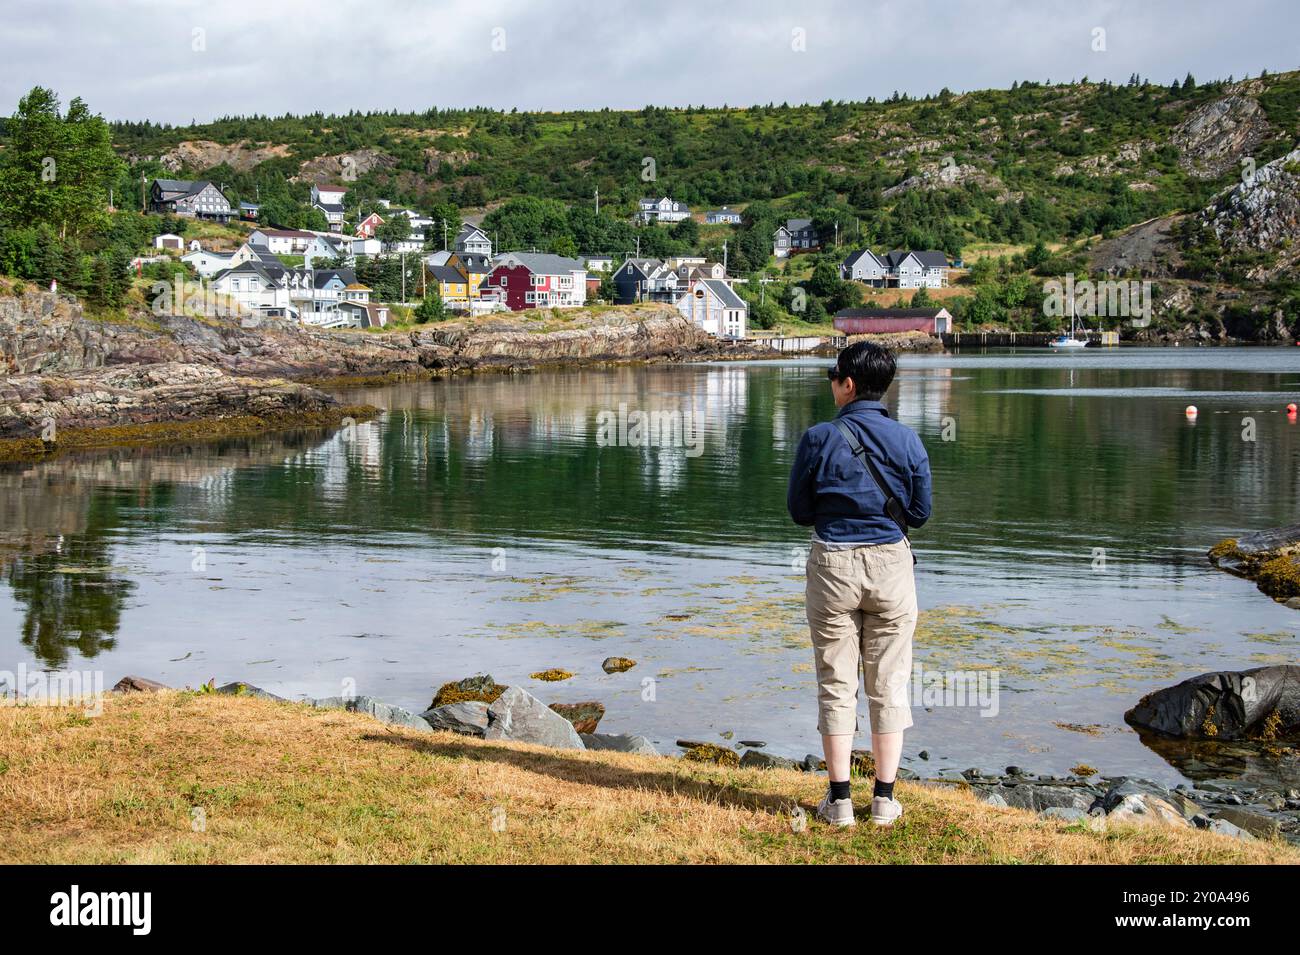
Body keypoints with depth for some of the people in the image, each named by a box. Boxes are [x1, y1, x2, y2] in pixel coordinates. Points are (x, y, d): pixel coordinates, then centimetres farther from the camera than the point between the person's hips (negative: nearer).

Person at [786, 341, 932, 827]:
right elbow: (920, 512, 3)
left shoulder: (819, 438, -9)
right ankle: (884, 798, 11)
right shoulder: (907, 440, -3)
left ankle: (839, 799, 8)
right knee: (889, 685, 9)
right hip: (890, 567, 1)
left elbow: (798, 510, -2)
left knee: (836, 683, 6)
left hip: (832, 568, -1)